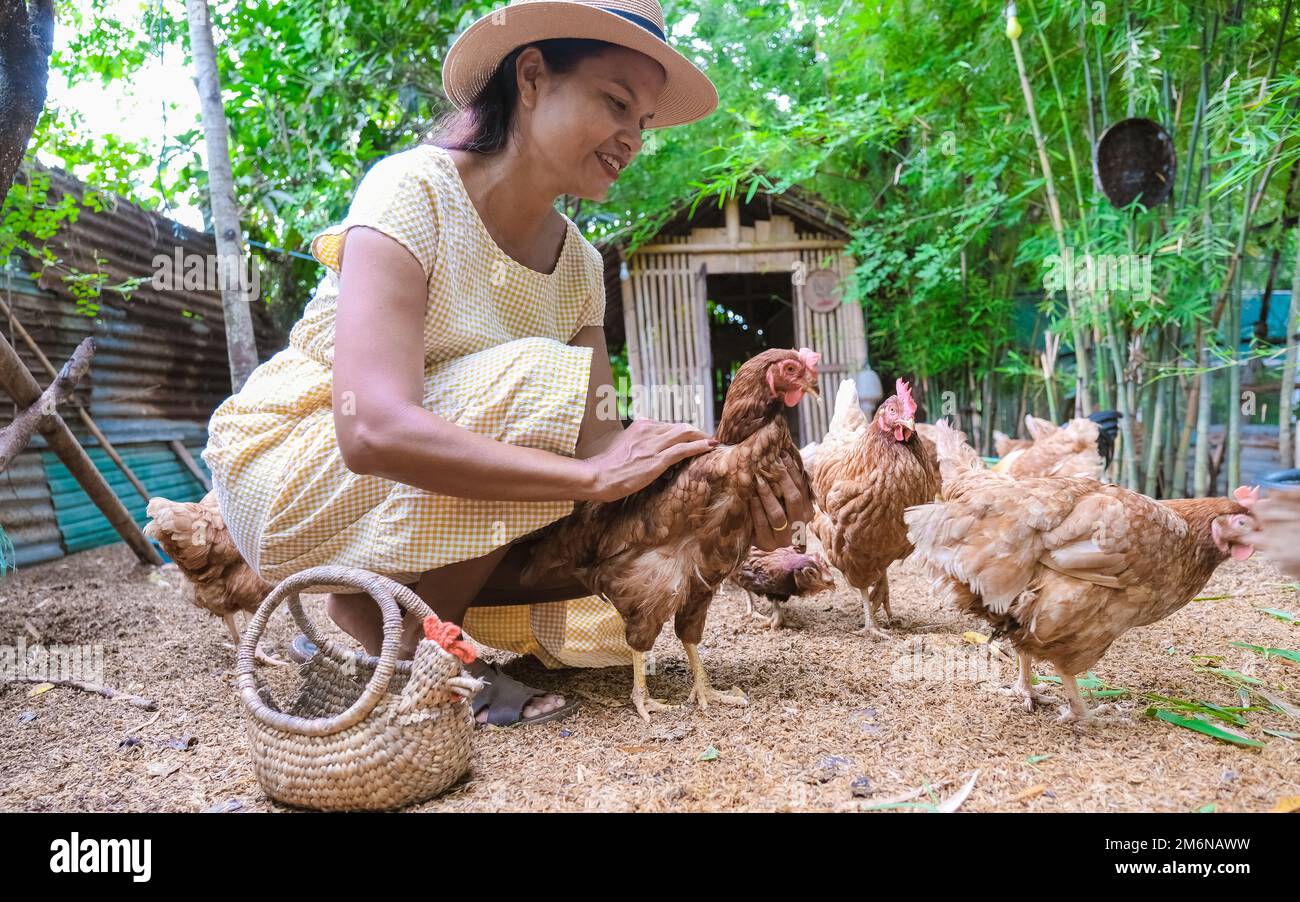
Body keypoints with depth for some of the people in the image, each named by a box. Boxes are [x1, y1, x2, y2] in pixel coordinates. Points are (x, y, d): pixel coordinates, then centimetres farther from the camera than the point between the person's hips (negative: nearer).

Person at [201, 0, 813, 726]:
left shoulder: (578, 264, -1)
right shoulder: (414, 191, -22)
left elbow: (596, 439, -8)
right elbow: (373, 430, -36)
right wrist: (595, 474, -37)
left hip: (411, 517, 7)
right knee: (533, 383, -28)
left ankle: (376, 610, 3)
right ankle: (396, 648, -14)